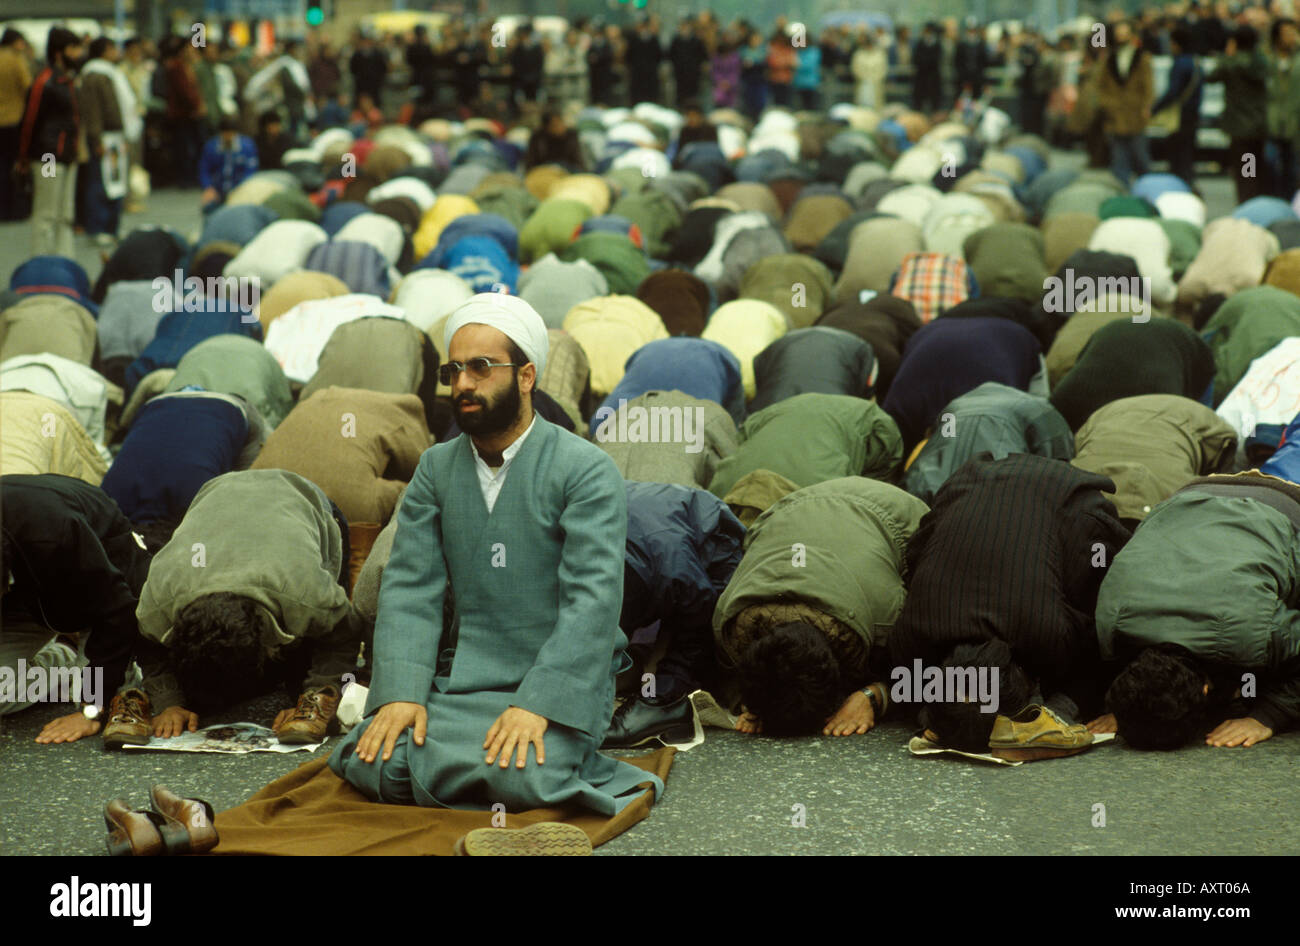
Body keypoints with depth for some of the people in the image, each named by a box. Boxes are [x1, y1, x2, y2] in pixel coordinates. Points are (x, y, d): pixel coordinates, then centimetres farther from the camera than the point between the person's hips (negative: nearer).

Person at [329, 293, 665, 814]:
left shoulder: (586, 471, -6)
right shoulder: (436, 468, 11)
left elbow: (593, 601, -15)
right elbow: (410, 588, 4)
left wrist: (536, 705, -25)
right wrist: (400, 691, -13)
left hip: (558, 683, -4)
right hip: (460, 682, 4)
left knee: (519, 776, -32)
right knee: (376, 765, -20)